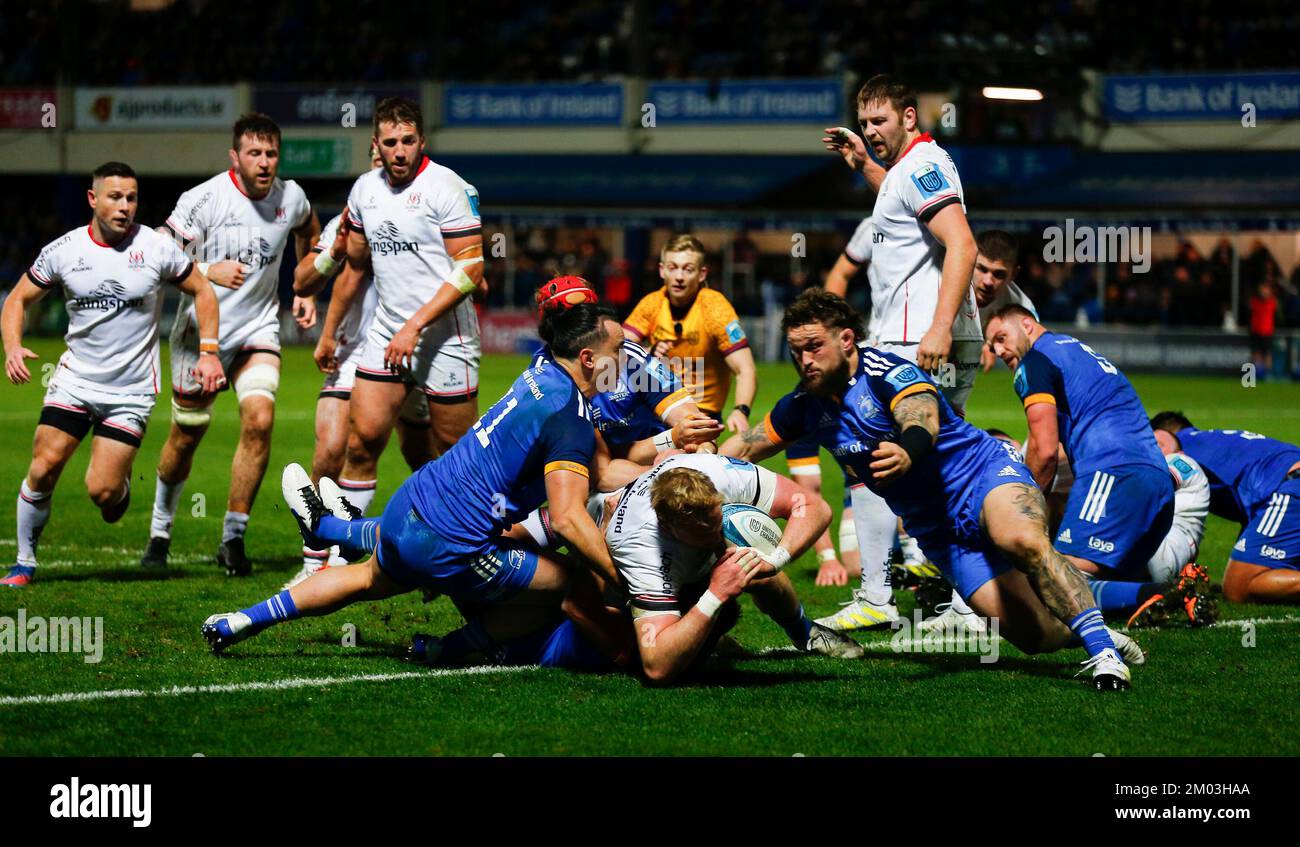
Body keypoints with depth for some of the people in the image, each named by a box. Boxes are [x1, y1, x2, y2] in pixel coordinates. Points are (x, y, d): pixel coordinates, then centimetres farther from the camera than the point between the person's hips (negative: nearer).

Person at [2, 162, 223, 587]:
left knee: (101, 489, -11)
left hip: (132, 391, -1)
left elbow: (202, 291, 6)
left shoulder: (157, 248, -7)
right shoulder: (63, 250, -4)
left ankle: (121, 487, 27)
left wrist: (209, 352, -4)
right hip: (74, 379, 1)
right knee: (43, 468, -12)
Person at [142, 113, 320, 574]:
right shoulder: (203, 199, -17)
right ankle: (161, 530, 33)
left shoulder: (290, 198, -4)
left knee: (260, 419, -20)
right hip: (200, 331, -2)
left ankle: (233, 538, -9)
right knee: (186, 437, 8)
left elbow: (308, 232, 20)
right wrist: (209, 272, -32)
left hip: (258, 328, 2)